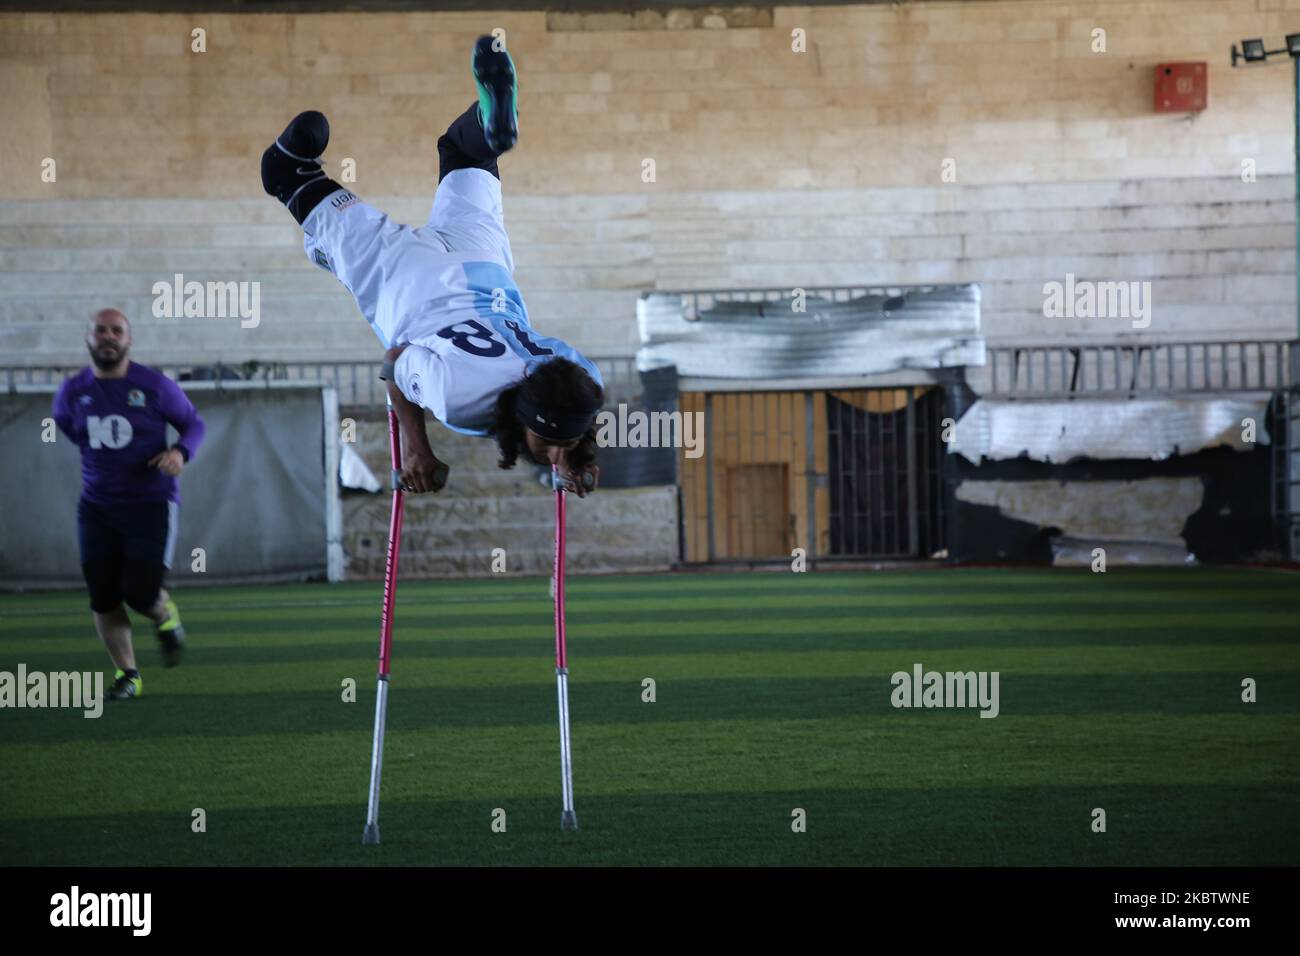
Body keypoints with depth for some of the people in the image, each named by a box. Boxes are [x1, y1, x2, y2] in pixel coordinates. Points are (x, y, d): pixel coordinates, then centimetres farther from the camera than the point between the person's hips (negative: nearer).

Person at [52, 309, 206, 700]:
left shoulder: (155, 386, -8)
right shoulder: (72, 393, 1)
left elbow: (194, 423, 4)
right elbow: (62, 427, 23)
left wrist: (181, 452, -16)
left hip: (151, 504, -3)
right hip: (98, 507, 3)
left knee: (141, 593, -12)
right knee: (103, 598, -1)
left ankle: (166, 619, 24)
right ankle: (127, 675, 15)